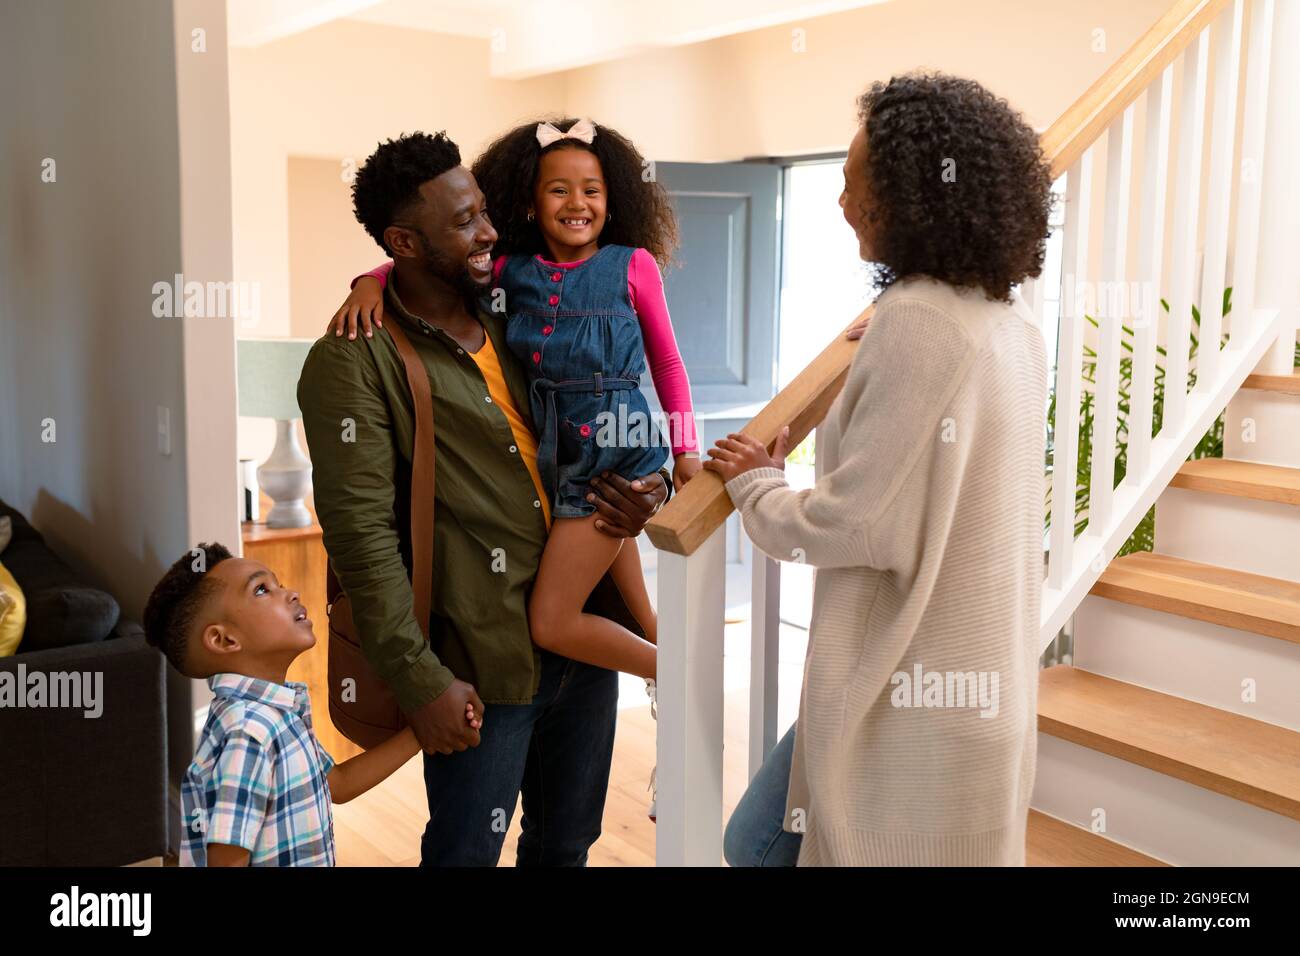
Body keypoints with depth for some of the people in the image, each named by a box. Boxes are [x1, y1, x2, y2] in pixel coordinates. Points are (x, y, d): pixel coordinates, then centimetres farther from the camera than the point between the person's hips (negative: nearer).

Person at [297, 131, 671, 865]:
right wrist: (421, 679, -18)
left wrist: (649, 486, -1)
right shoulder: (355, 359, -9)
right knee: (469, 852, 7)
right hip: (484, 662, -6)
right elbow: (362, 535, -15)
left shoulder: (513, 327, 12)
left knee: (568, 844, 19)